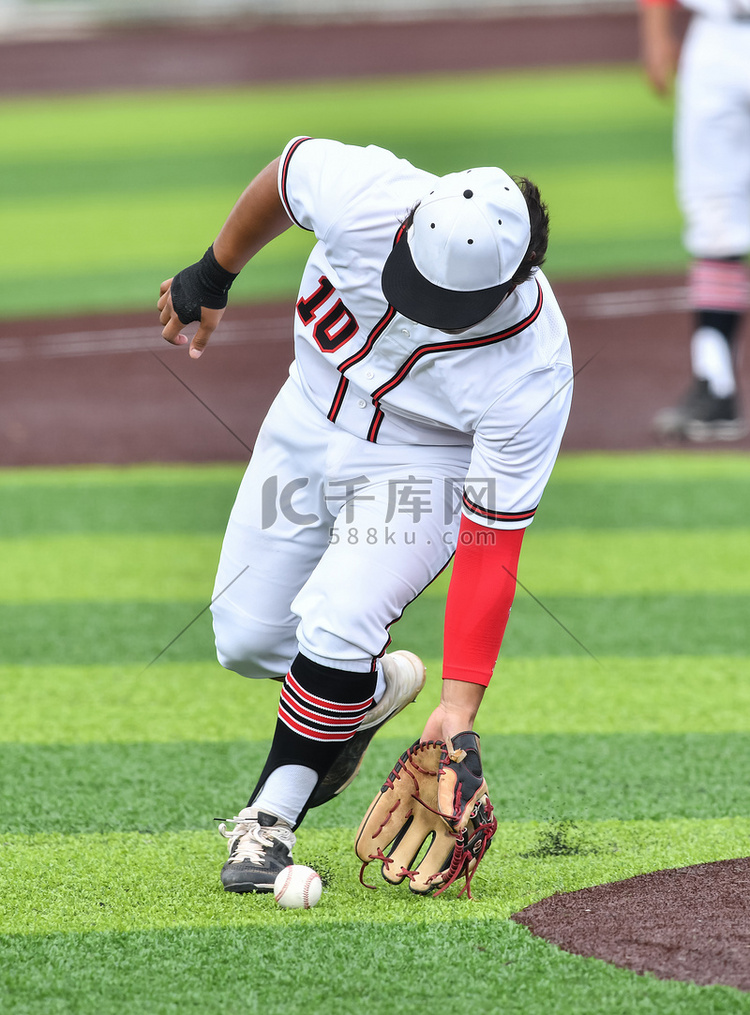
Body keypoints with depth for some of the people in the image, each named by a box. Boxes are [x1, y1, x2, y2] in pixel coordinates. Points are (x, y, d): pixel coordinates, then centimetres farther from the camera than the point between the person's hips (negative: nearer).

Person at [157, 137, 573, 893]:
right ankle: (374, 688, 34)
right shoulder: (364, 193, -33)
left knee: (335, 624, -25)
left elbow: (491, 547, -30)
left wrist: (461, 703, -32)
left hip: (426, 463, -4)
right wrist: (213, 276, 6)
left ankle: (271, 820, -6)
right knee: (246, 639, 5)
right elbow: (288, 168, -7)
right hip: (310, 420, 4)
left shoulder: (531, 371, -35)